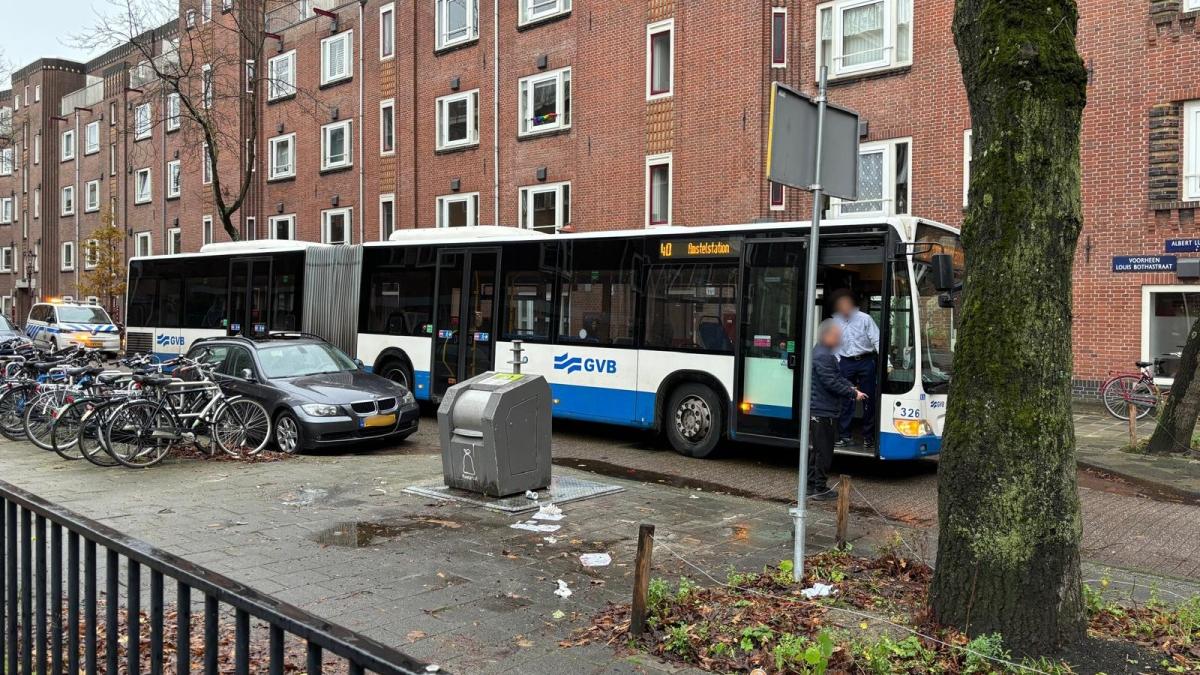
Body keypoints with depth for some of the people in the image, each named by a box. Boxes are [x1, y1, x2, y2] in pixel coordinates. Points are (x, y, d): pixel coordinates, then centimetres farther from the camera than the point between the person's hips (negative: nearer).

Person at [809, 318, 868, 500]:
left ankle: (811, 485, 22)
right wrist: (853, 394, -13)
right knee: (824, 451, -3)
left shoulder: (826, 354, 17)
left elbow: (838, 377, 20)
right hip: (823, 412, -11)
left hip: (817, 411, 11)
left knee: (815, 449, 15)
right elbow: (832, 383, -21)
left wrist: (850, 387, 4)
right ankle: (820, 489, 2)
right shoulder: (822, 356, -18)